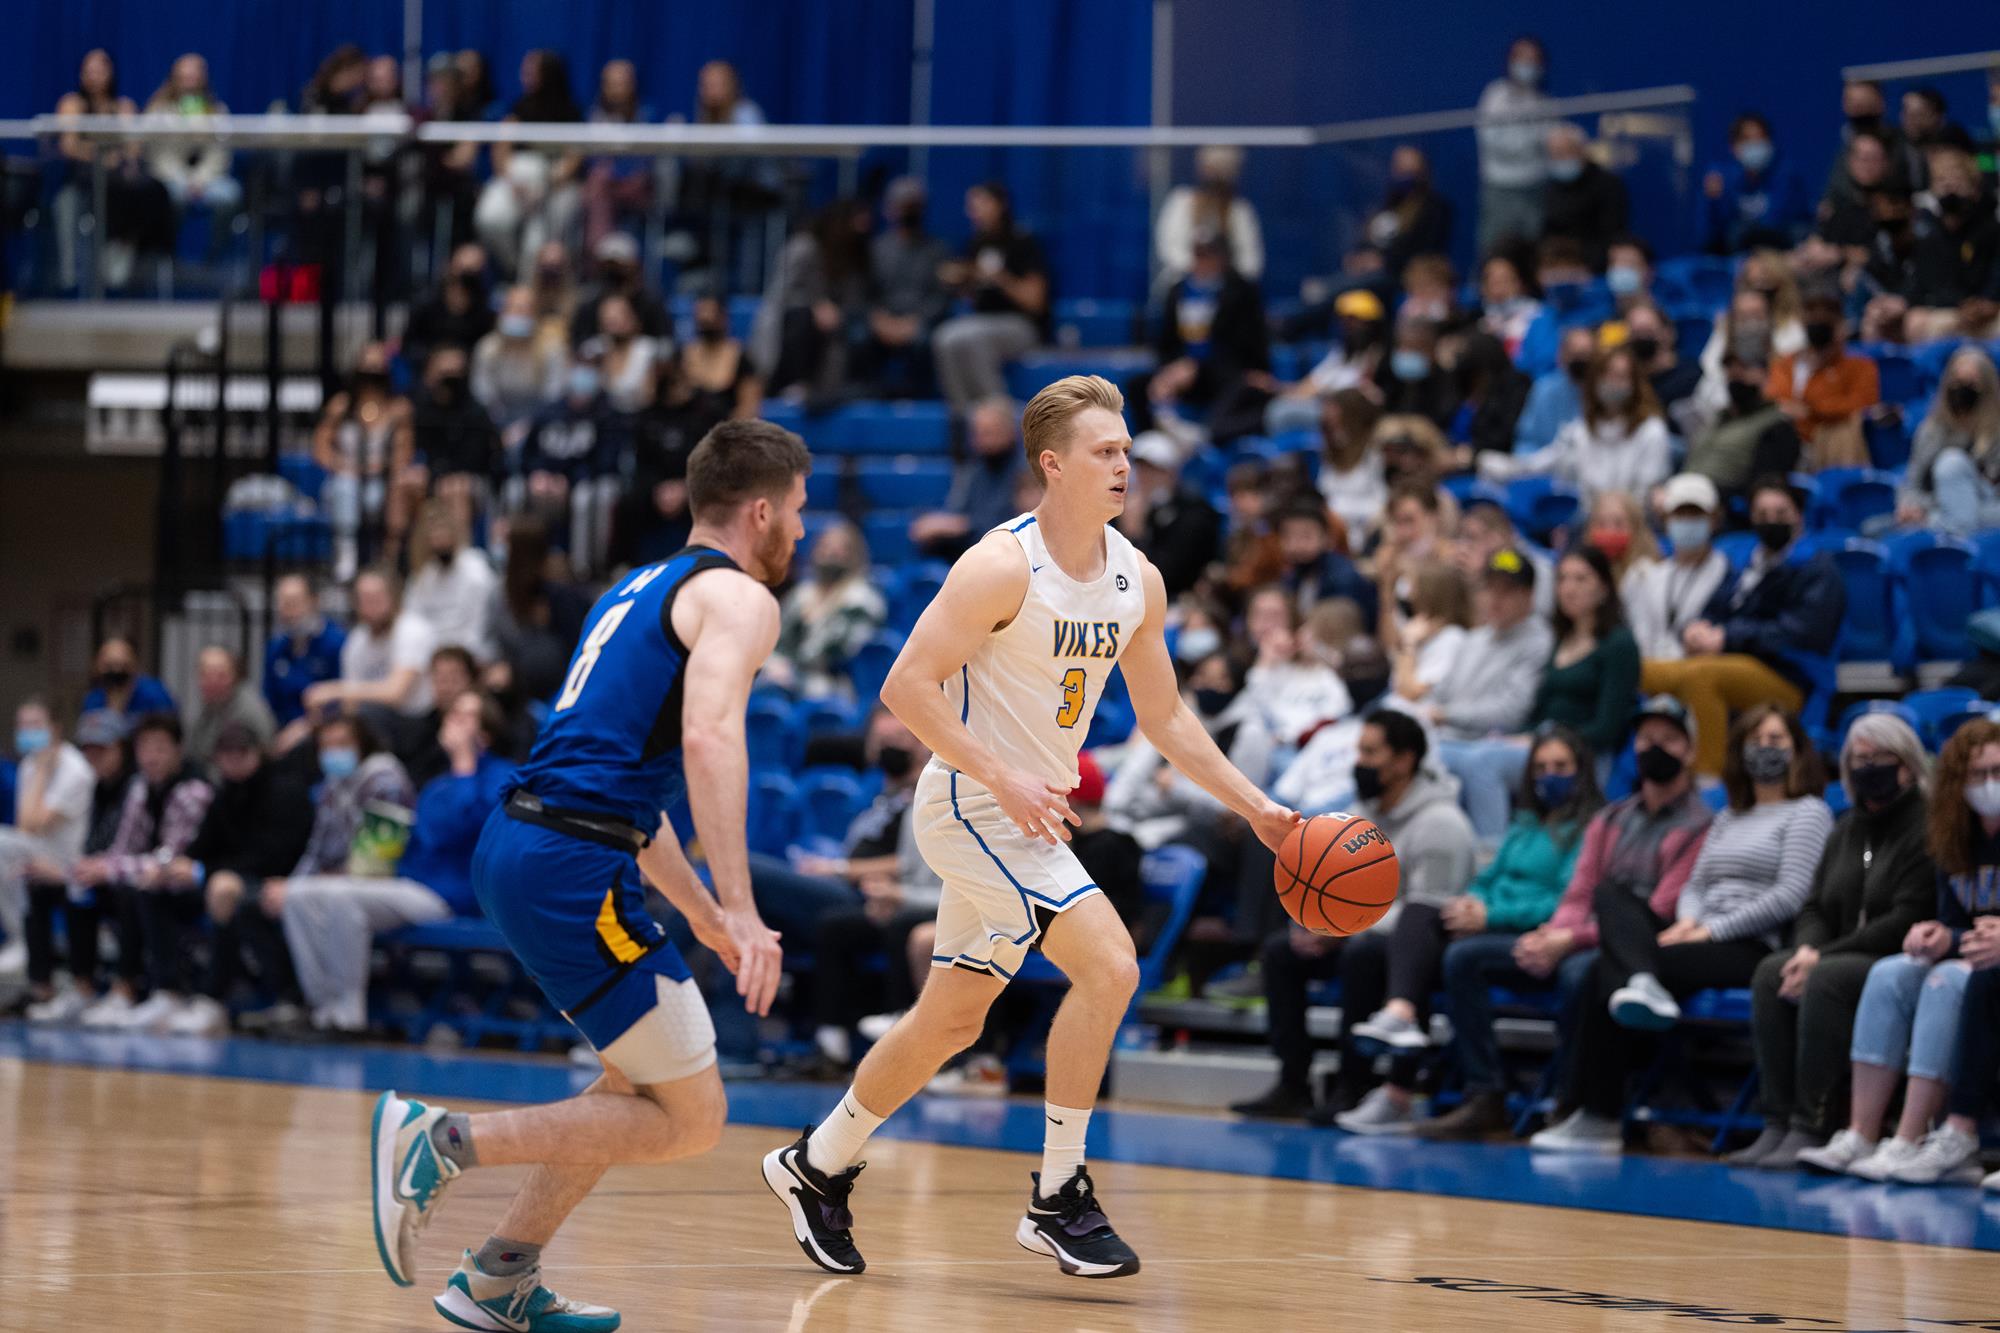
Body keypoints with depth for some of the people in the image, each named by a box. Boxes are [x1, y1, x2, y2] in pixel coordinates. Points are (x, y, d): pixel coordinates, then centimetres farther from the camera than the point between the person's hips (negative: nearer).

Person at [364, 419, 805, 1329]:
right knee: (691, 1119, -3)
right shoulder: (736, 597, -3)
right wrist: (740, 909, -25)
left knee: (641, 1081, 23)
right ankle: (447, 1141, -11)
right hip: (572, 868, -9)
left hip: (515, 844, 9)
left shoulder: (640, 590, 26)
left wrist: (700, 911, 36)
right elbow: (708, 737, -20)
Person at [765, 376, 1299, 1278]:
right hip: (972, 806, -8)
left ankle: (817, 1167, 32)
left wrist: (1254, 807, 7)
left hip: (1029, 812, 8)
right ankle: (1057, 1197, -12)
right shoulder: (1002, 566, -18)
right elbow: (907, 686, -20)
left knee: (951, 1020, 15)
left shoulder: (1136, 581, 4)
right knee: (1109, 963, -20)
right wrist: (1004, 777, -27)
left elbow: (1164, 716, 14)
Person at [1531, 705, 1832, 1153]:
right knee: (1609, 895, -20)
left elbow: (1790, 897, -9)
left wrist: (1713, 930, -15)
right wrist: (1688, 921, -5)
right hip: (1704, 935, 8)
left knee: (1605, 972, -26)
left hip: (1753, 948, -8)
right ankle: (1641, 983, -44)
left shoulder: (1808, 813, 4)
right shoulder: (1729, 817, 29)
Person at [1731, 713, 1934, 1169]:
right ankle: (1777, 1125, -24)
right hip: (1844, 957, 8)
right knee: (1770, 971, -20)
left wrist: (1824, 957, -19)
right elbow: (1815, 907, 18)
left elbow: (1906, 921, -17)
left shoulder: (1925, 828, -8)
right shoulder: (1847, 830, 19)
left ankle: (1812, 1130, -35)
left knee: (1828, 979, -35)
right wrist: (1807, 949, -7)